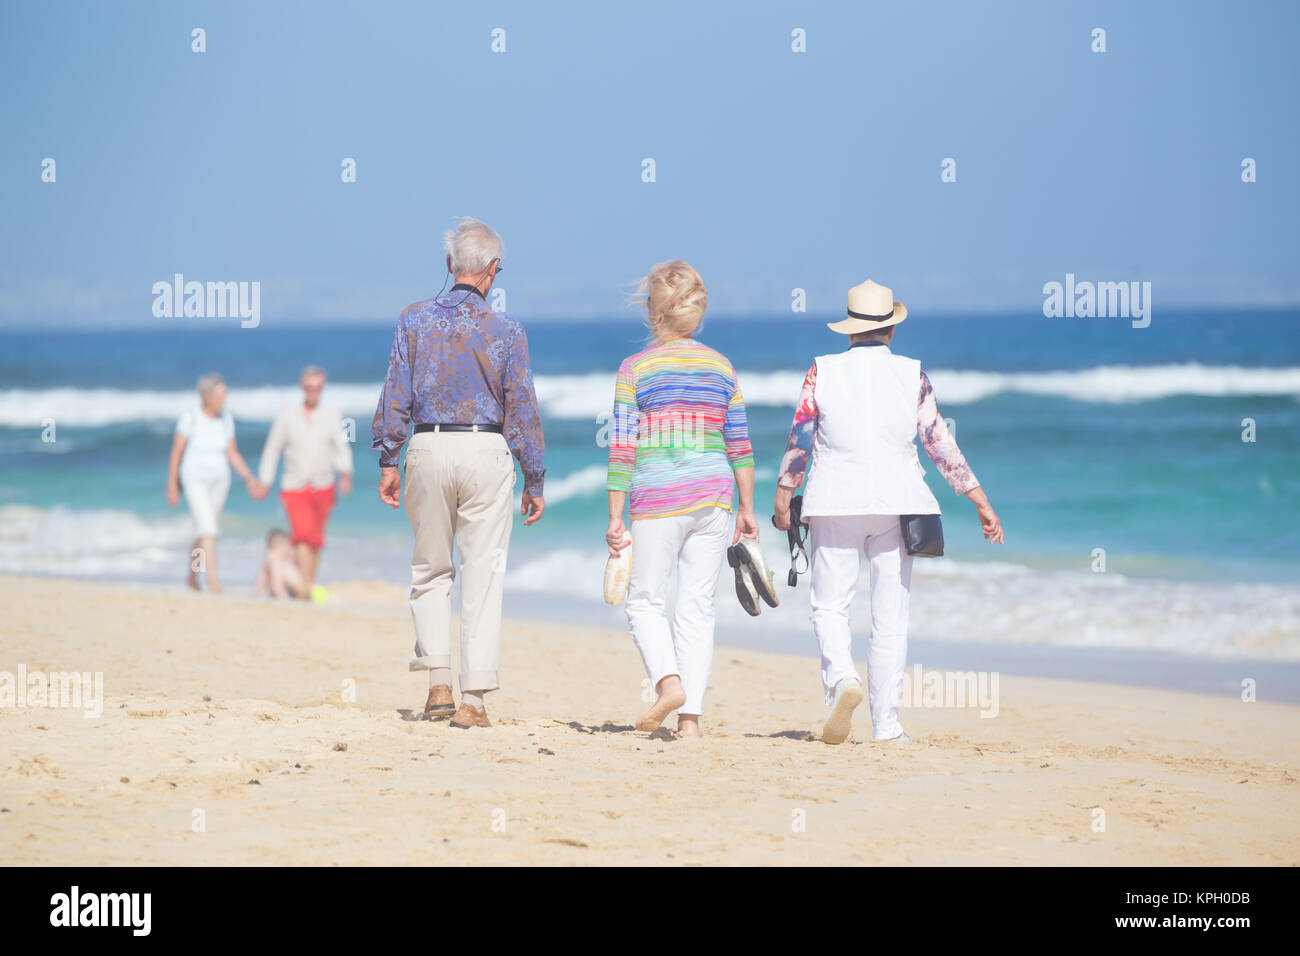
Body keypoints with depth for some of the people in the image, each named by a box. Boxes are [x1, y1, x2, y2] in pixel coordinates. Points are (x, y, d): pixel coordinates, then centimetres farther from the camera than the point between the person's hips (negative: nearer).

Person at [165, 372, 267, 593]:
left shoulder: (226, 418, 0)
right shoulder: (189, 417, -14)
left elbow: (232, 454, 6)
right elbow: (176, 452, -9)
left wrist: (250, 479, -3)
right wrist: (172, 486, -7)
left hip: (219, 481, 5)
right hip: (195, 481, -5)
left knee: (203, 532, 14)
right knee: (208, 528, -19)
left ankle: (192, 577, 33)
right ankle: (213, 581, -24)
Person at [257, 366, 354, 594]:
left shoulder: (331, 414, 2)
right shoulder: (287, 415, 1)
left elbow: (342, 448, -6)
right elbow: (272, 450, 7)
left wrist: (345, 474, -23)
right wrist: (264, 482, 5)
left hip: (323, 488, 2)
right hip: (295, 488, -2)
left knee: (316, 540, 10)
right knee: (302, 532, -22)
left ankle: (310, 585, 26)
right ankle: (304, 586, -29)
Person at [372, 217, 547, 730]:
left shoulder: (415, 320, 2)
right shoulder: (506, 330, -1)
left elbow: (395, 395, 1)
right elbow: (522, 408, 0)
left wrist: (388, 461, 7)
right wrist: (535, 480, 6)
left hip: (428, 448, 2)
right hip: (486, 450, -2)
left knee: (430, 570, 15)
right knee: (483, 575, 1)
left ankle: (438, 682, 5)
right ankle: (473, 699, -3)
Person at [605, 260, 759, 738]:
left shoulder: (635, 368, -3)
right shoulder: (721, 367, 8)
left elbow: (622, 448, -5)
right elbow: (739, 445, 9)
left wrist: (615, 519, -4)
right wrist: (746, 510, 16)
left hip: (658, 498, -3)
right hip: (713, 496, 3)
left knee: (645, 600, 9)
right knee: (697, 606, 6)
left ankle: (668, 681, -16)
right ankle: (691, 716, -1)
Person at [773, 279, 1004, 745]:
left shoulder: (823, 371, -1)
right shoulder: (912, 374, 1)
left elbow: (799, 440, -1)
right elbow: (941, 445, 0)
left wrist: (782, 498, 10)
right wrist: (981, 502, 6)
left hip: (836, 503, -1)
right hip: (897, 502, 1)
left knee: (829, 605, 6)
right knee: (890, 617, 6)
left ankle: (842, 680, -23)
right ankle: (885, 725, 5)